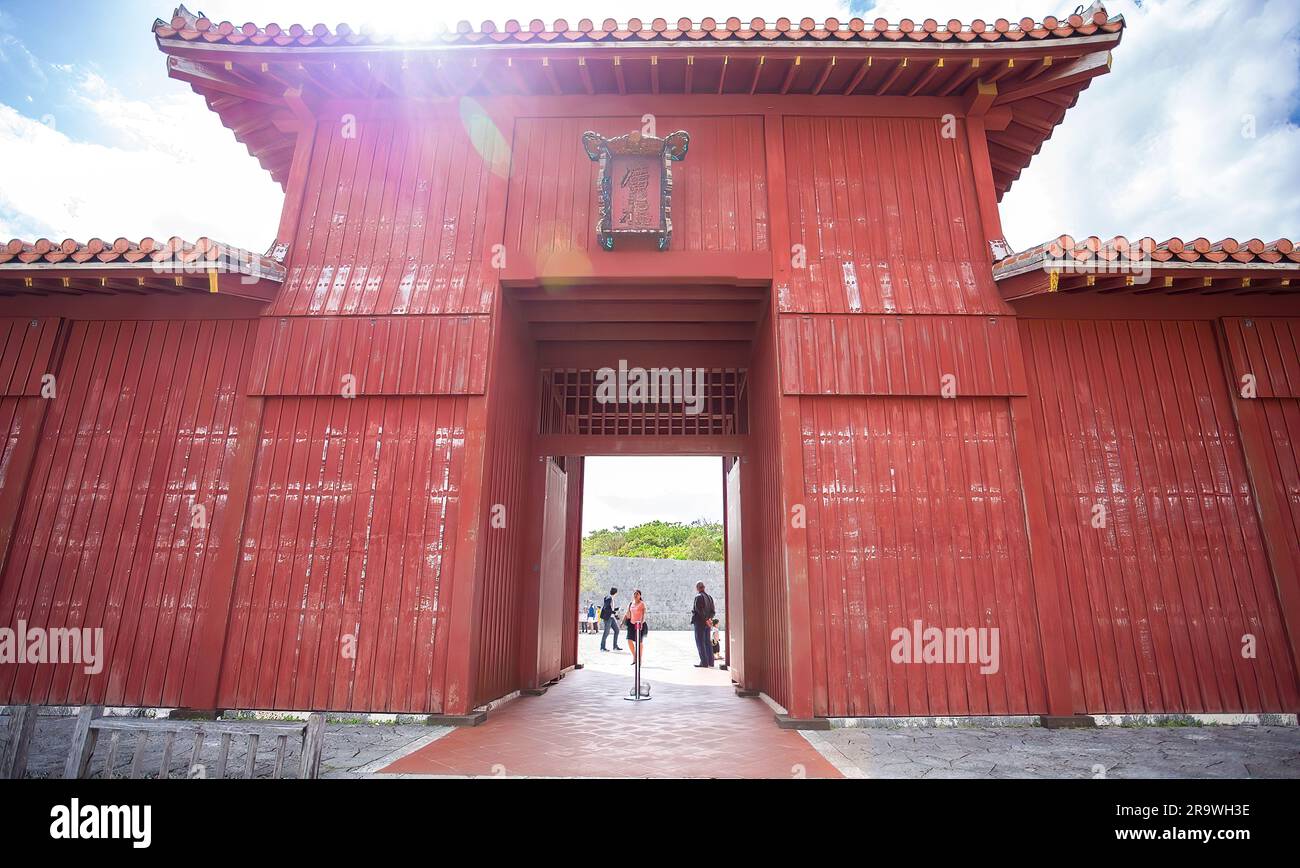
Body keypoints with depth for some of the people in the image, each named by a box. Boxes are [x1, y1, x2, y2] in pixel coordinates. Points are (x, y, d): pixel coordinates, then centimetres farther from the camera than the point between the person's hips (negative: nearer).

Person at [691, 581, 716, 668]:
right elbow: (713, 611, 10)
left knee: (700, 642, -2)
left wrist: (706, 620, -16)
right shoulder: (709, 597, 11)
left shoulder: (698, 597, -14)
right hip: (707, 624, 8)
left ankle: (704, 663, -3)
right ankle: (710, 662, 15)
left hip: (699, 623, -8)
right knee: (707, 642, 12)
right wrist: (709, 618, -2)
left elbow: (700, 611, -20)